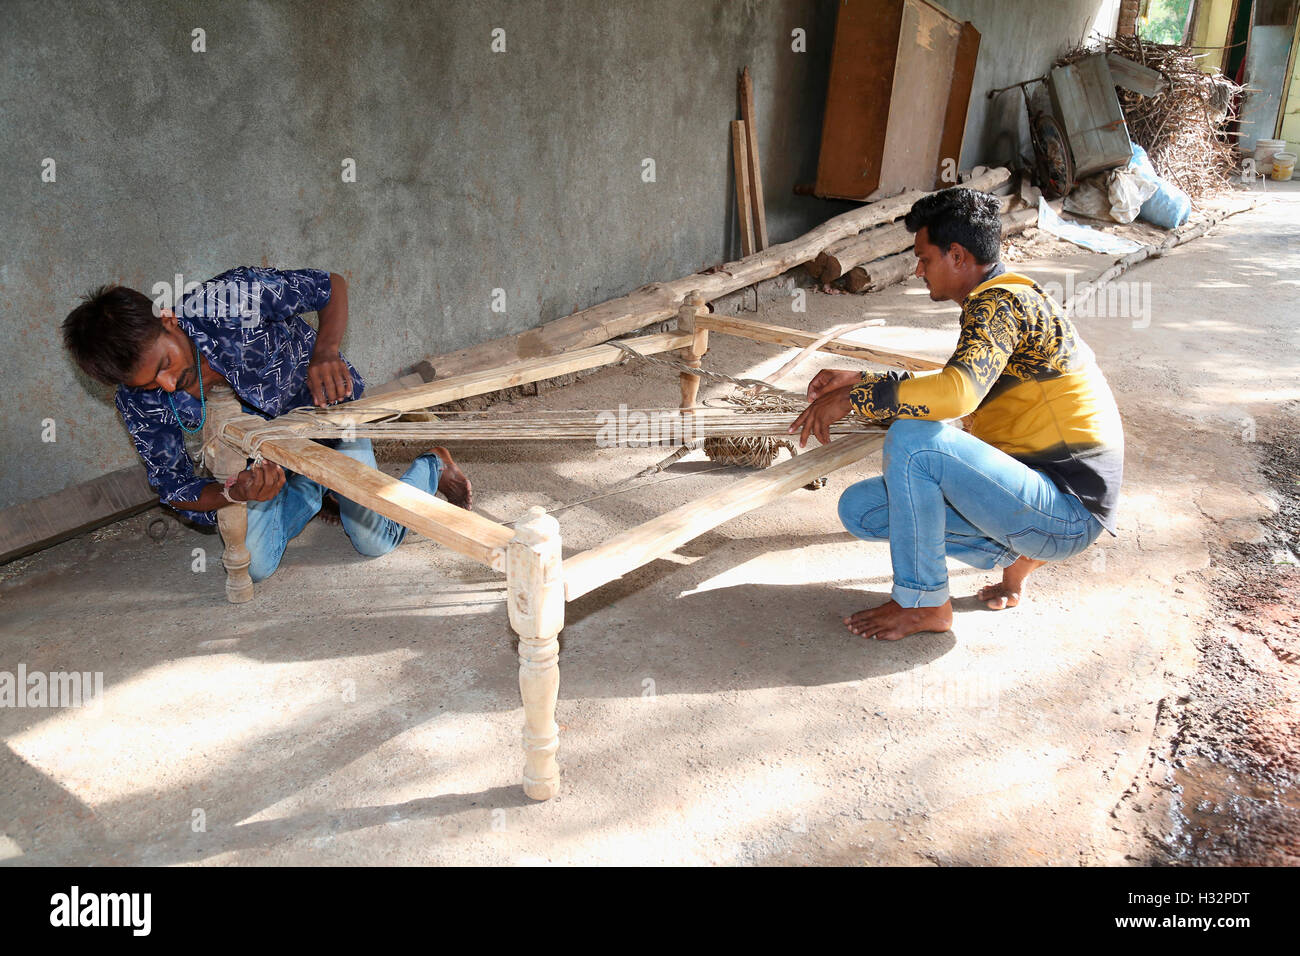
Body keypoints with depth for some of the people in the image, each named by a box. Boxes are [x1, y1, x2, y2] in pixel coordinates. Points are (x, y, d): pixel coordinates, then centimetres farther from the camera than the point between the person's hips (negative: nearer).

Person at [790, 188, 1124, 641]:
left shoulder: (1002, 302, -17)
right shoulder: (999, 303, 14)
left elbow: (958, 392, -35)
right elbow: (958, 390, 24)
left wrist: (853, 399, -23)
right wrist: (860, 381, 14)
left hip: (1069, 512, -10)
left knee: (911, 439, -28)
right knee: (860, 508, 3)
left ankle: (922, 603, -12)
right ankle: (1015, 552, 8)